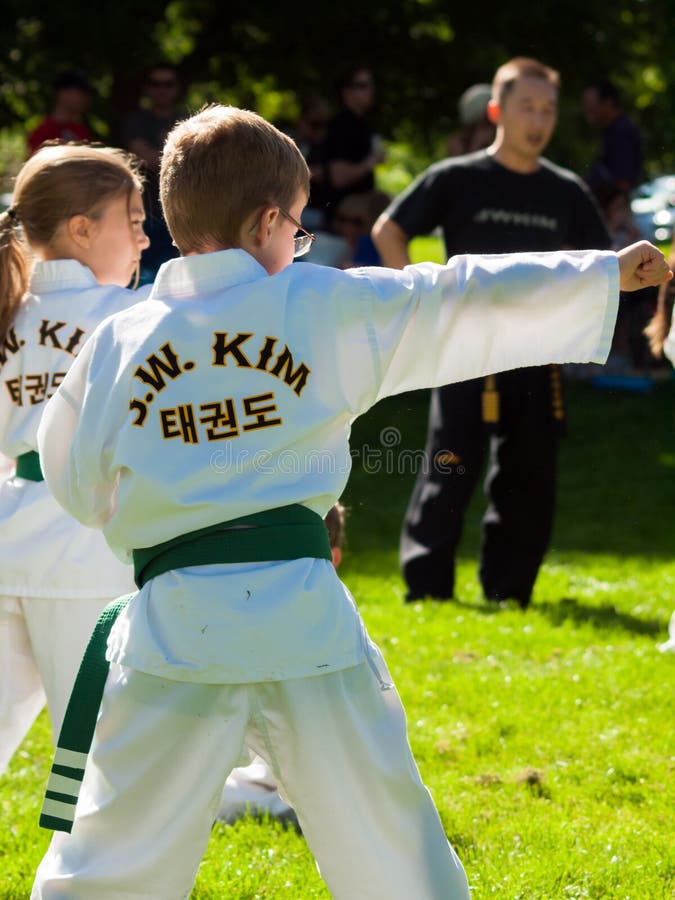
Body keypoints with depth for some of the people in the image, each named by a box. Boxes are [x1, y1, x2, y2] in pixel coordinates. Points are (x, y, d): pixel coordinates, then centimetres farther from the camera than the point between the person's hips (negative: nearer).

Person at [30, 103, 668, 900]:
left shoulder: (116, 342, 2)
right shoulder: (326, 308, 1)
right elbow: (471, 300, 9)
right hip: (302, 618, 0)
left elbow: (74, 483, 13)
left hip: (172, 626, 0)